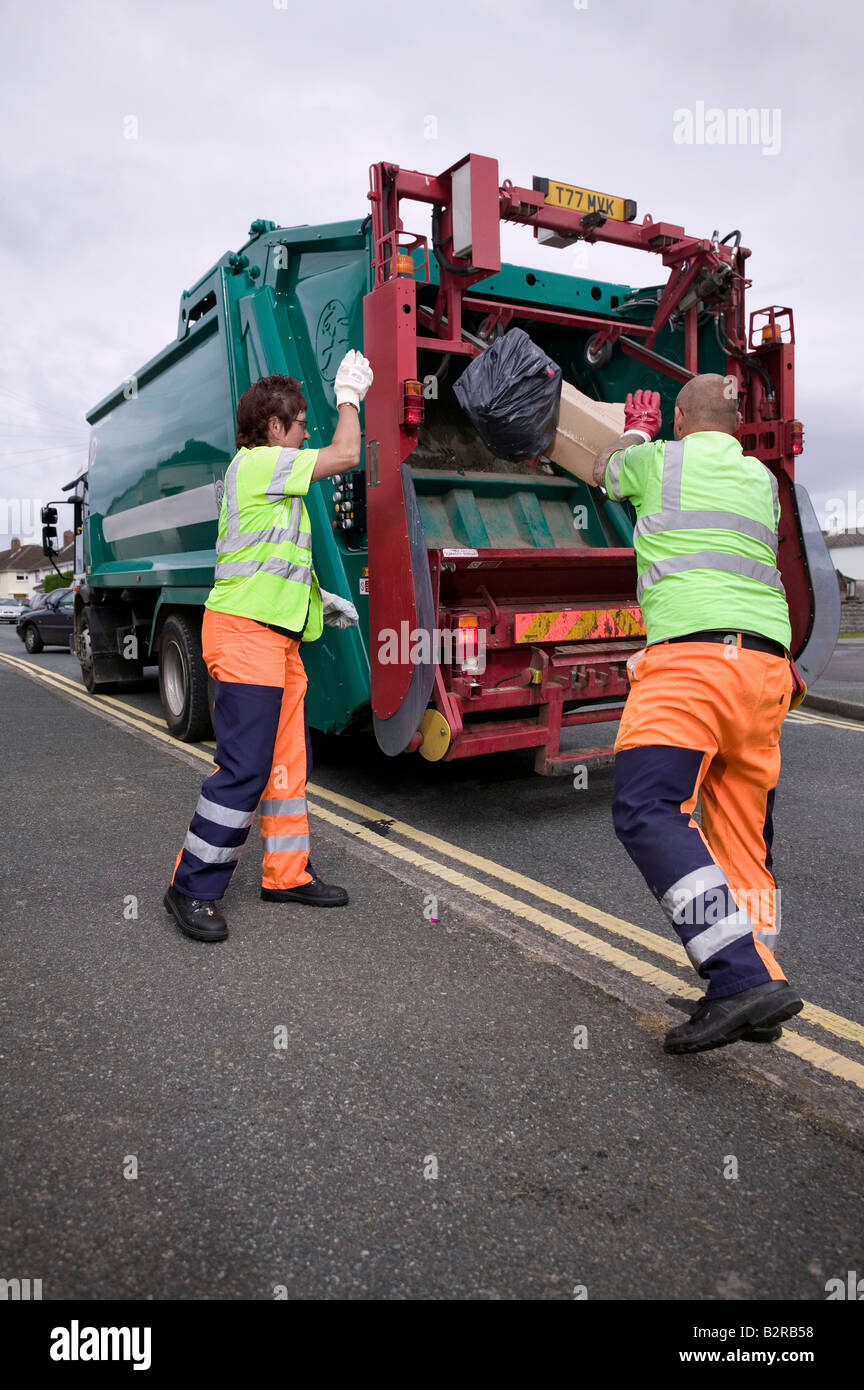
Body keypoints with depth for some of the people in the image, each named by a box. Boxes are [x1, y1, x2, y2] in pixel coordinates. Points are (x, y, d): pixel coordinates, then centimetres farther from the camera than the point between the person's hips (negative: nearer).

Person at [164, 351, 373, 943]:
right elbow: (346, 455, -8)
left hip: (278, 637, 10)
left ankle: (287, 872, 20)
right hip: (244, 632, -10)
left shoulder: (274, 481, 23)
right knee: (244, 767, -11)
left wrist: (319, 597, 22)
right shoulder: (257, 463, -7)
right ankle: (193, 887, -1)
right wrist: (349, 394, 7)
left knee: (286, 760, 11)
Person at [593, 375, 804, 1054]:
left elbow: (604, 469, 32)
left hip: (690, 652, -7)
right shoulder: (762, 479, 24)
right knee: (742, 831, 11)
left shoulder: (659, 459, 9)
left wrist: (637, 429, 54)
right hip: (766, 663, 7)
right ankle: (755, 992, 12)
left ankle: (744, 977, -24)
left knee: (648, 811, -14)